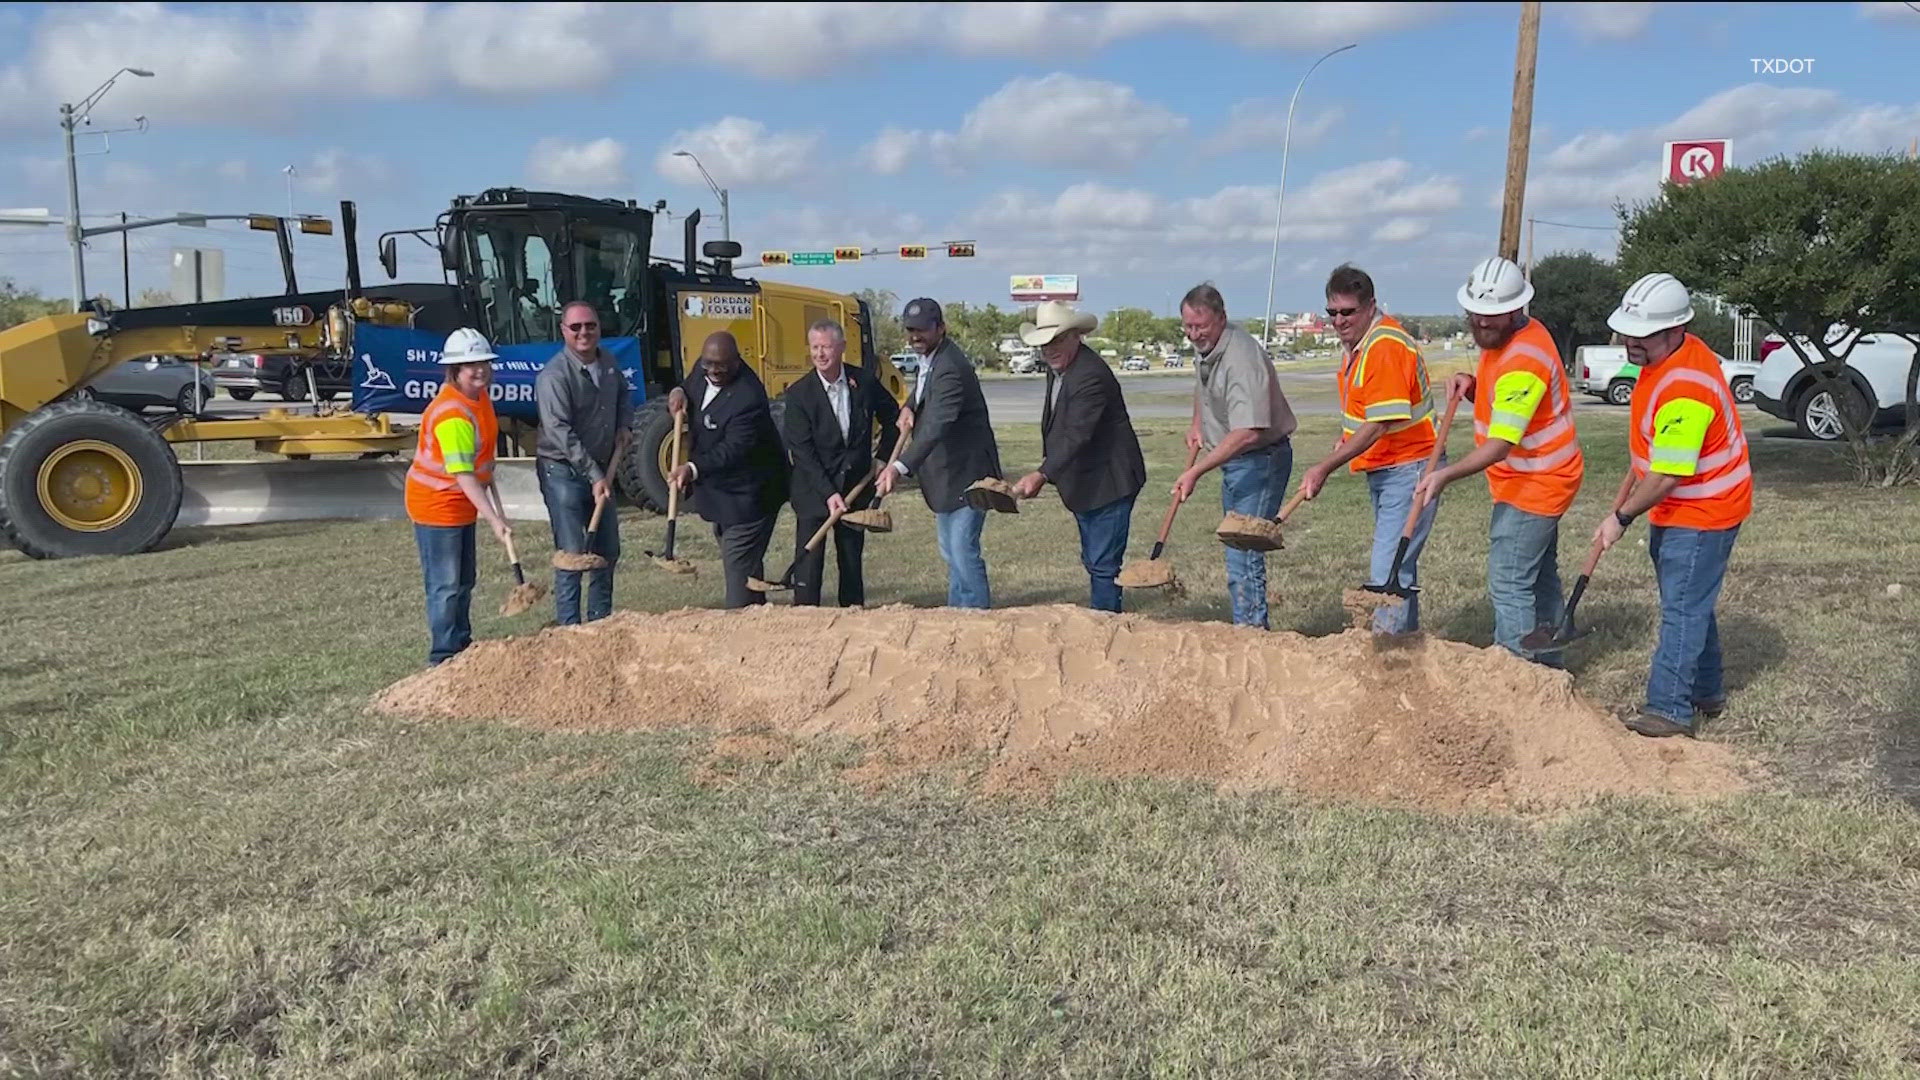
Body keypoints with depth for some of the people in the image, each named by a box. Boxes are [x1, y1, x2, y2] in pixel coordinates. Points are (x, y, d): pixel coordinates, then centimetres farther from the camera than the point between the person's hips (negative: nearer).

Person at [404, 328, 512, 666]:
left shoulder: (478, 397, 3)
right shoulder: (452, 415, -28)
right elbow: (464, 476, -32)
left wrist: (496, 507, 16)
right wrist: (495, 520, -36)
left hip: (462, 504, 10)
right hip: (437, 504, -10)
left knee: (464, 580, 18)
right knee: (445, 586, -3)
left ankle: (462, 648, 31)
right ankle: (443, 659, 7)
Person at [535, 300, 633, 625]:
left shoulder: (607, 363, 5)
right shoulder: (554, 375, -19)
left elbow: (624, 395, 25)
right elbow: (561, 433, -23)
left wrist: (625, 426, 5)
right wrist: (594, 476, -25)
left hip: (602, 470, 8)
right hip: (563, 471, -8)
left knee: (608, 551, 15)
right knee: (572, 555, -8)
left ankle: (601, 620, 29)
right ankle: (569, 629, 1)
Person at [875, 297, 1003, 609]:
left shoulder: (951, 368, -26)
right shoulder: (929, 357, 5)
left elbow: (937, 425, -38)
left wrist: (900, 468, -48)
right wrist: (909, 406, 0)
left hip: (965, 472, -11)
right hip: (946, 472, 11)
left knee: (963, 551, -13)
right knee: (950, 552, 18)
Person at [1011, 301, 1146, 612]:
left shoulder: (1092, 376, -23)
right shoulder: (1057, 368, 8)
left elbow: (1076, 435, -32)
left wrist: (1042, 475, -40)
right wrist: (1049, 473, 11)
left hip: (1108, 483, -10)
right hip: (1084, 484, 10)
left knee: (1103, 563, -7)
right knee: (1093, 561, 18)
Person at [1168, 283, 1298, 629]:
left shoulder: (1241, 358, -26)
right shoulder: (1204, 348, 4)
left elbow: (1248, 432, -36)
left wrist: (1196, 471, -37)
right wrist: (1197, 424, 15)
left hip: (1259, 460, -10)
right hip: (1233, 461, 10)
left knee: (1244, 555, -13)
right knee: (1236, 551, 14)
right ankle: (1248, 630, 23)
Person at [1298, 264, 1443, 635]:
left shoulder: (1386, 347, -22)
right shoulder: (1357, 339, 9)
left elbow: (1379, 425, -27)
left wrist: (1325, 467, -27)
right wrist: (1345, 435, 8)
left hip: (1408, 469, -10)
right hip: (1381, 469, 10)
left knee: (1388, 572, -15)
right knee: (1399, 565, 19)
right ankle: (1406, 638, 30)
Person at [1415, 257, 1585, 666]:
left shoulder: (1524, 362, -27)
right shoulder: (1501, 338, 5)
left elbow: (1500, 444, -33)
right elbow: (1497, 398, 17)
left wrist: (1447, 474, -44)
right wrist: (1470, 385, -5)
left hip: (1533, 485, -11)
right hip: (1539, 480, 11)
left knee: (1509, 583, -12)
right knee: (1539, 575, 19)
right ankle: (1547, 666, 31)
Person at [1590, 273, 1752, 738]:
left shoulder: (1684, 391, -31)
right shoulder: (1663, 358, 1)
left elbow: (1667, 476, -28)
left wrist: (1622, 517, -18)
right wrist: (1633, 477, 24)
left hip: (1700, 514, -10)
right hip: (1674, 510, 11)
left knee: (1683, 610, -7)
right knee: (1691, 604, 20)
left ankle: (1669, 710, -2)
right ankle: (1706, 692, 35)